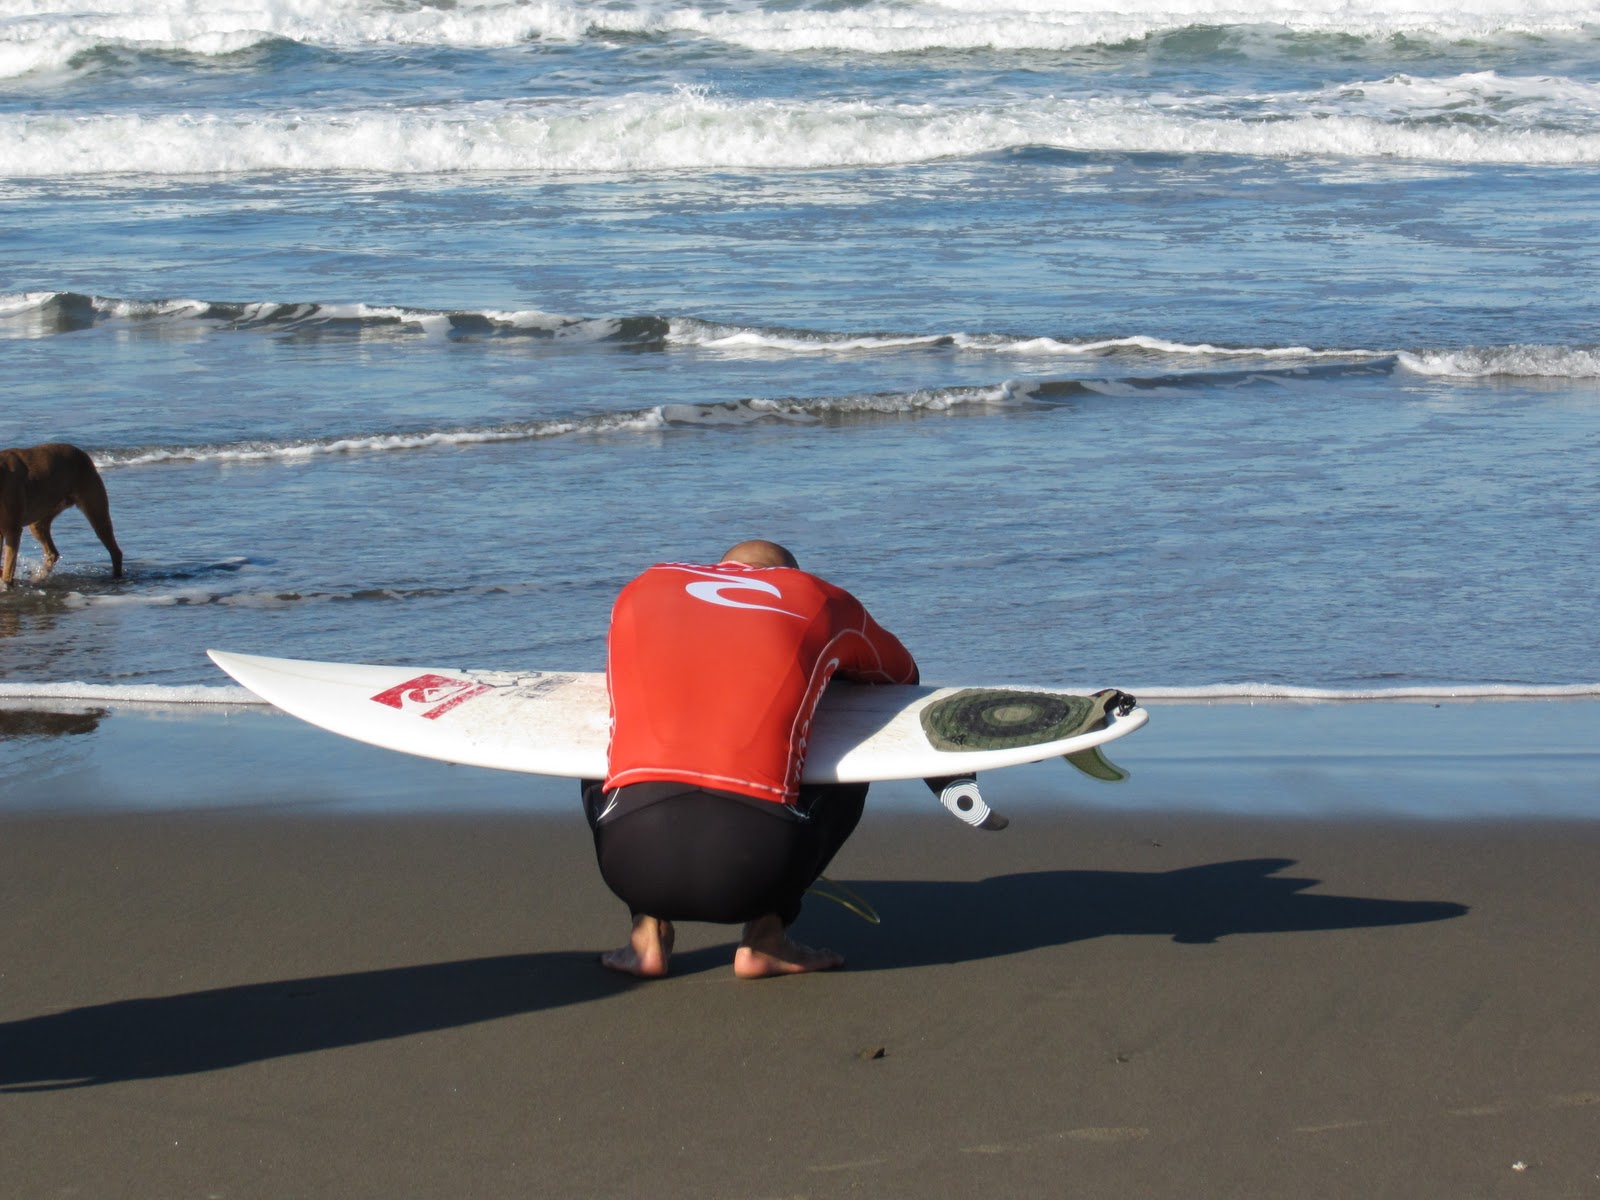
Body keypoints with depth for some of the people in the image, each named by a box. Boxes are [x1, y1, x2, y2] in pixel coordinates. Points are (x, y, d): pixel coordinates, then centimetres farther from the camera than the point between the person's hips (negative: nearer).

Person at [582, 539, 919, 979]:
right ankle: (765, 939, 18)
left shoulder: (644, 587, 24)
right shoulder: (819, 600, 19)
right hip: (752, 871, -1)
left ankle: (649, 934, 20)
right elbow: (903, 675, 39)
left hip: (632, 856, 2)